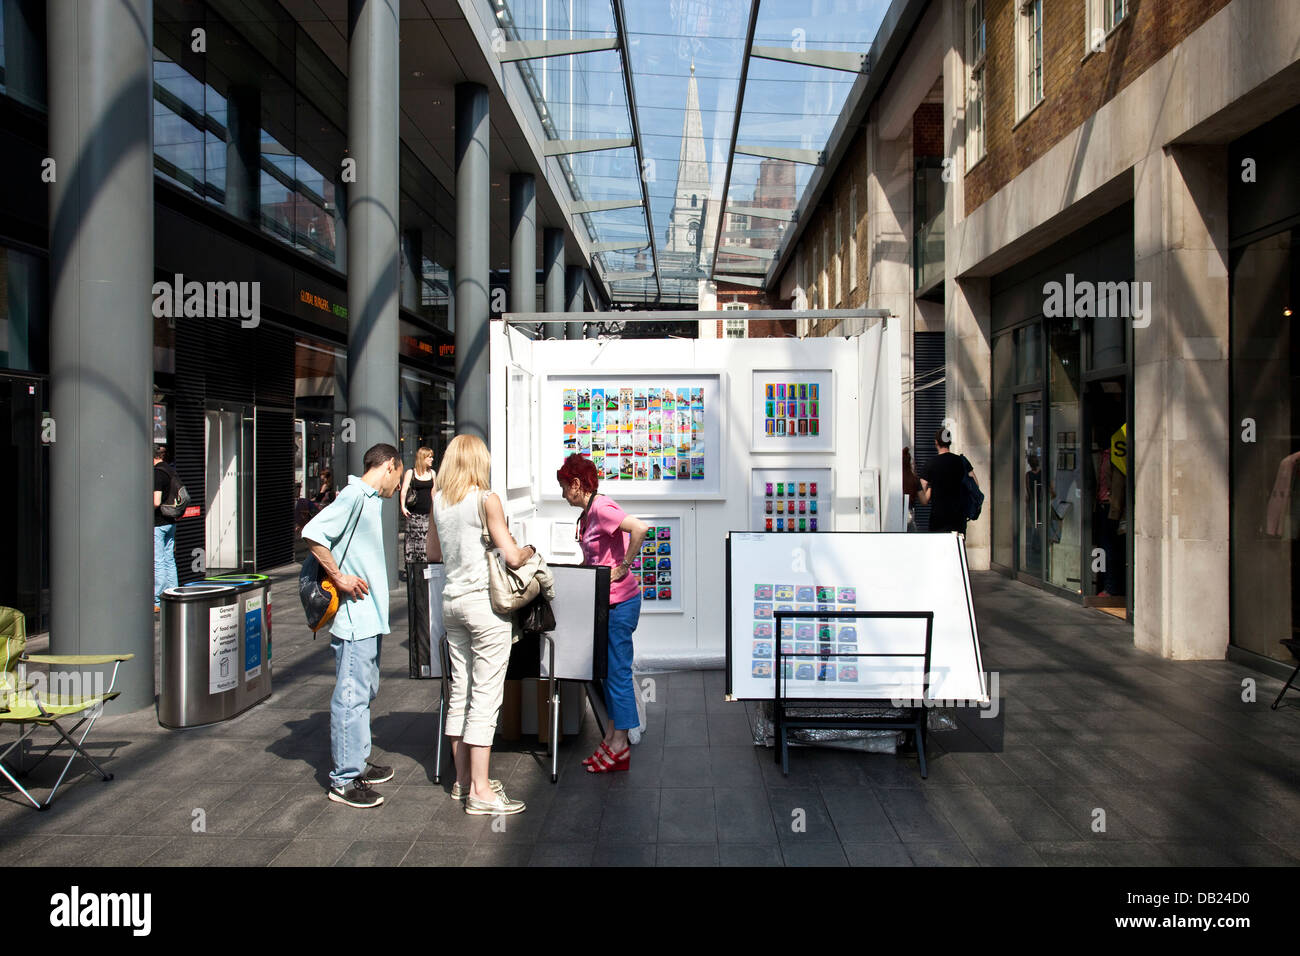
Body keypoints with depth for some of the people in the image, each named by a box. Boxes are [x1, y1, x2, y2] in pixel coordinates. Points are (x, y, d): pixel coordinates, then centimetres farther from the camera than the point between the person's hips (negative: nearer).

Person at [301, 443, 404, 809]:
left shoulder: (372, 500, 15)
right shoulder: (354, 495, -14)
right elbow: (313, 533, -24)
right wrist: (340, 578, -20)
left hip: (370, 617, 10)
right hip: (355, 617, -10)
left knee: (366, 691, 18)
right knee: (351, 695, -3)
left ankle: (358, 764, 30)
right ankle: (344, 780, 6)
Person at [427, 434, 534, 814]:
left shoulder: (438, 501, 7)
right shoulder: (486, 499, -12)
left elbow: (432, 551, 20)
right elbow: (512, 557, -14)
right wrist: (529, 548, 5)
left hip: (452, 601, 7)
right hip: (486, 603, -7)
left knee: (460, 690, 14)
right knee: (486, 694, -2)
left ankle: (463, 779, 24)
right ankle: (480, 791, 3)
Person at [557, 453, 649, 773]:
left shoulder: (601, 508, -17)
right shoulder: (587, 514, 13)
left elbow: (640, 528, -30)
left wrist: (623, 567, -23)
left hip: (620, 600, -10)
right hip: (604, 602, 10)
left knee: (617, 670, -1)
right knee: (607, 669, 14)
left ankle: (618, 746, 9)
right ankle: (612, 739, 24)